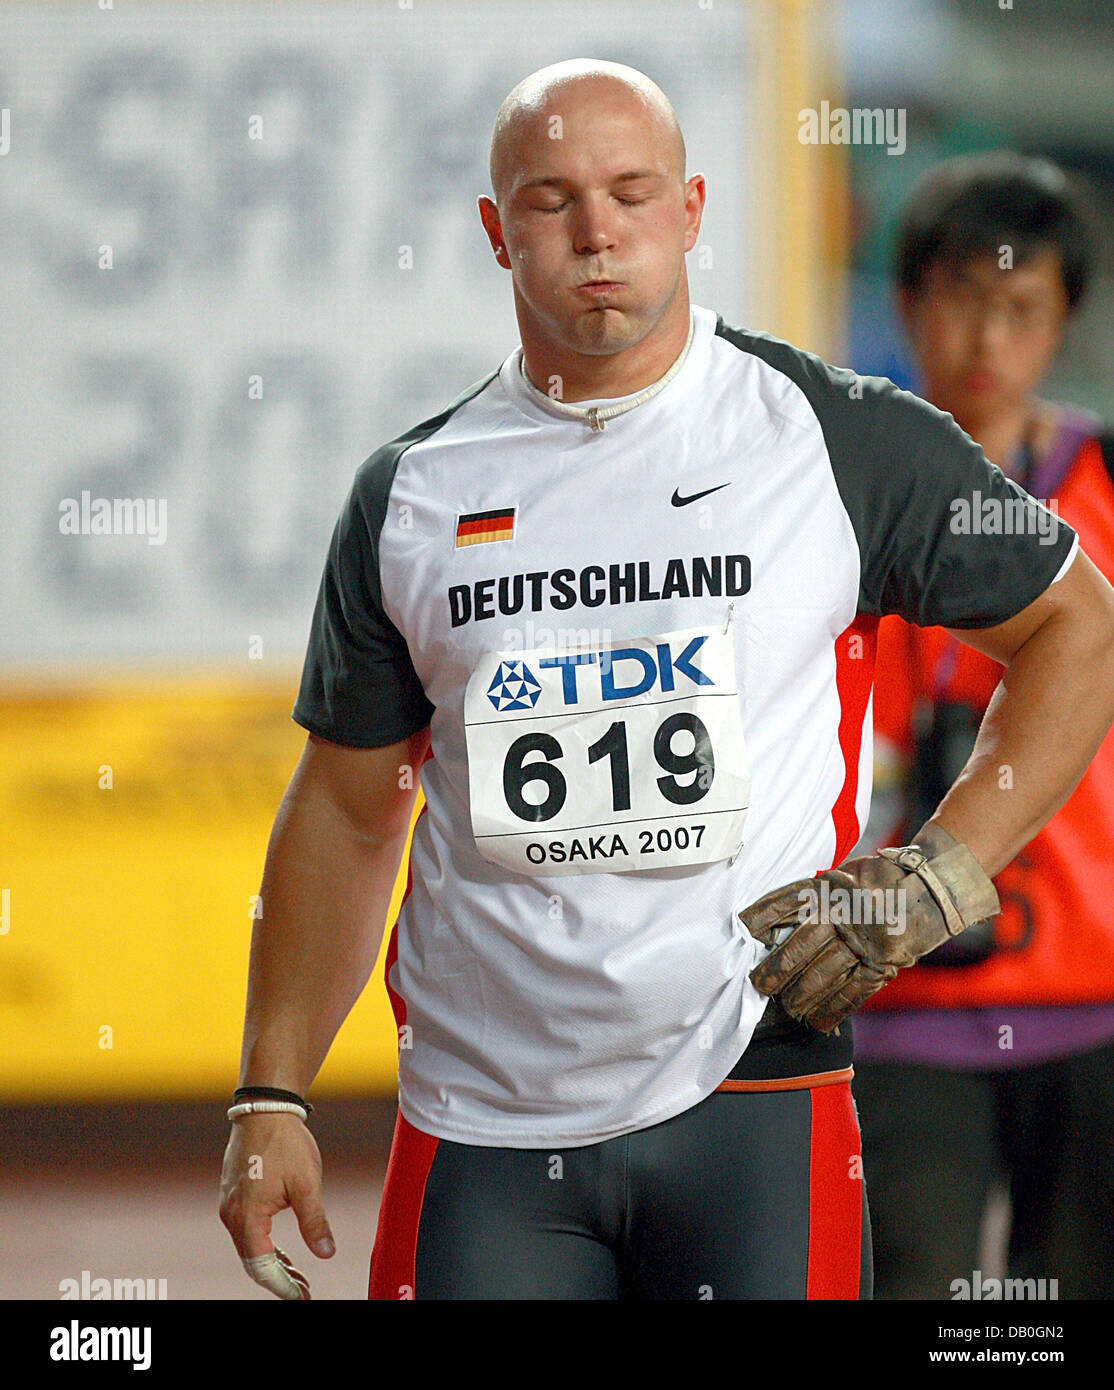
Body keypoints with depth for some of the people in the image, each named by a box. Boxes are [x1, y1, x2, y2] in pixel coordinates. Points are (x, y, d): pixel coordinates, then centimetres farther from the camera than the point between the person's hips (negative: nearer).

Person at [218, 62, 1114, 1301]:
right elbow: (346, 811, 16)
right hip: (483, 1134, 2)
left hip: (751, 1101, -2)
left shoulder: (838, 439, 1)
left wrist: (936, 881, -2)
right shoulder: (411, 493, 10)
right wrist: (270, 1097, 8)